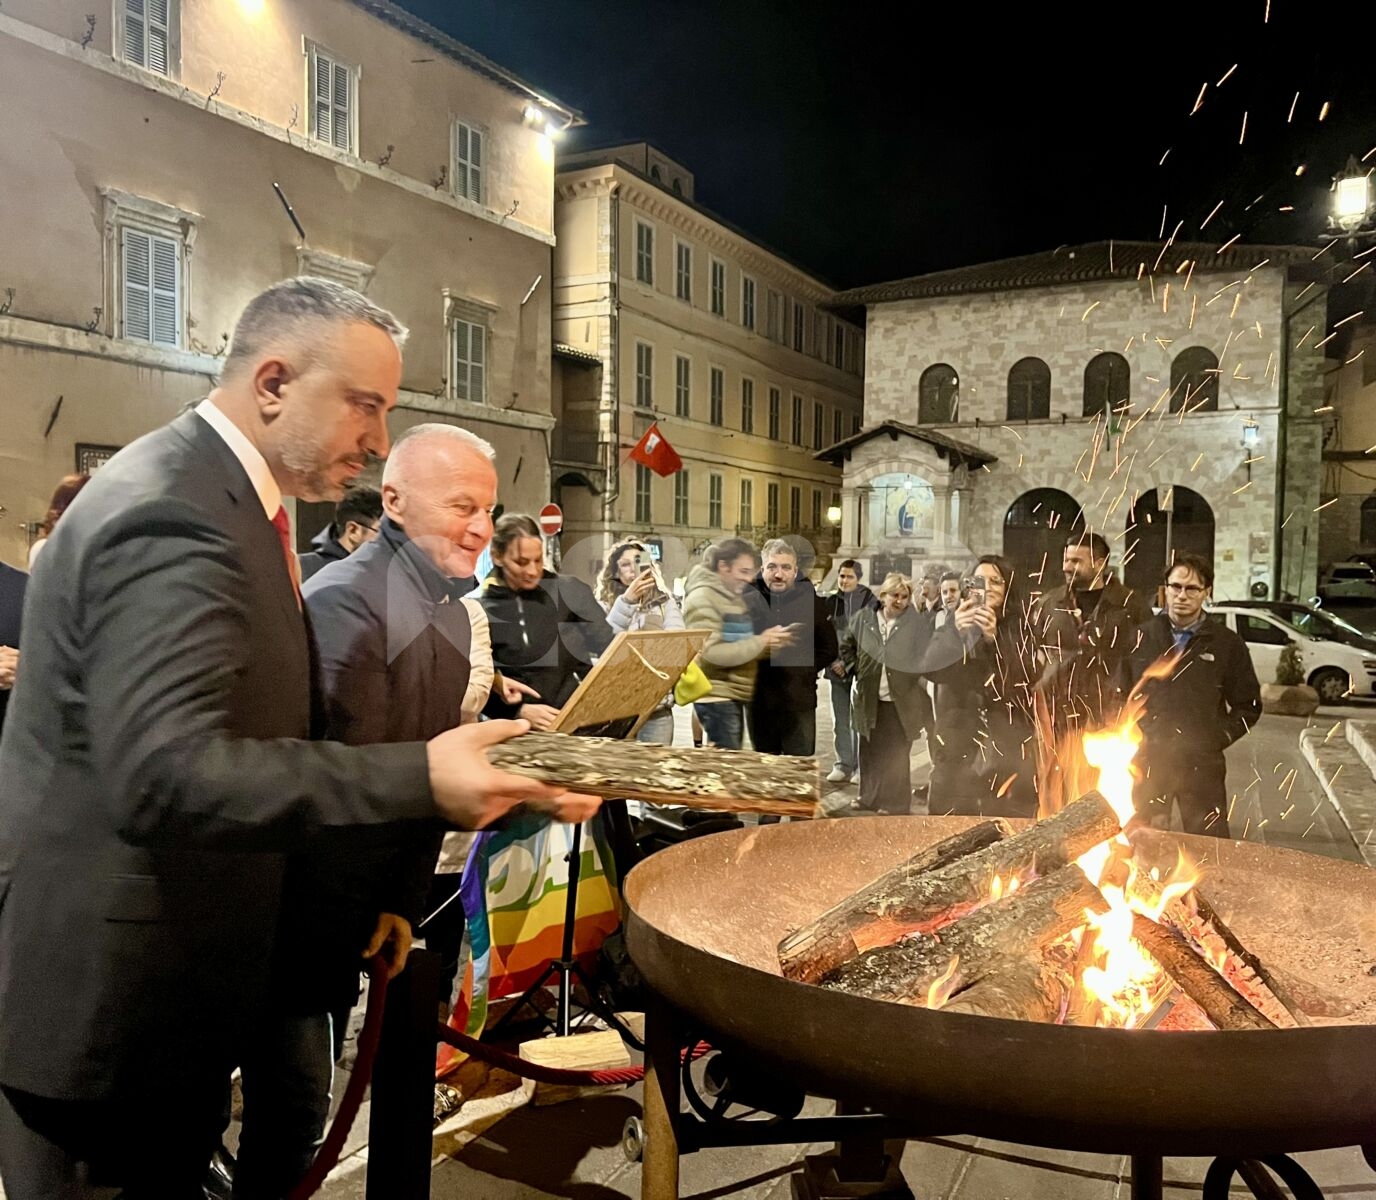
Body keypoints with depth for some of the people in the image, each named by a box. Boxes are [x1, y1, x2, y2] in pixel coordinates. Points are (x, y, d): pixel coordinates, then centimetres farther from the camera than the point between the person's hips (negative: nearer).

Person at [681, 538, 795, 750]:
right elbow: (712, 653, -23)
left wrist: (768, 643, 2)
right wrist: (761, 642, -19)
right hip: (716, 697, -9)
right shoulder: (702, 598, -14)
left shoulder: (736, 597, 15)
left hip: (736, 695, 9)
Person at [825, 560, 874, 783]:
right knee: (840, 721, 6)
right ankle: (844, 765, 12)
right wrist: (834, 662, -2)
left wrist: (848, 663, -10)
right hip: (837, 669, 4)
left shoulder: (869, 601, -4)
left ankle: (862, 766, 5)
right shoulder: (832, 601, 8)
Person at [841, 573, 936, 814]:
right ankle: (869, 796, 28)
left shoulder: (919, 622, -9)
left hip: (901, 701, -3)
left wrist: (918, 677, -9)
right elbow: (846, 646, 12)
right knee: (870, 750, 14)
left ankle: (895, 802, 18)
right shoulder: (864, 618, 1)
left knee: (896, 754, 6)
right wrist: (858, 670, 5)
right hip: (869, 699, 3)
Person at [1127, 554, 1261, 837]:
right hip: (1147, 761, 1)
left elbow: (1248, 707, 6)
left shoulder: (1227, 644, 2)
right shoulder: (1142, 637, 3)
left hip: (1201, 763, -1)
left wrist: (1215, 740, -5)